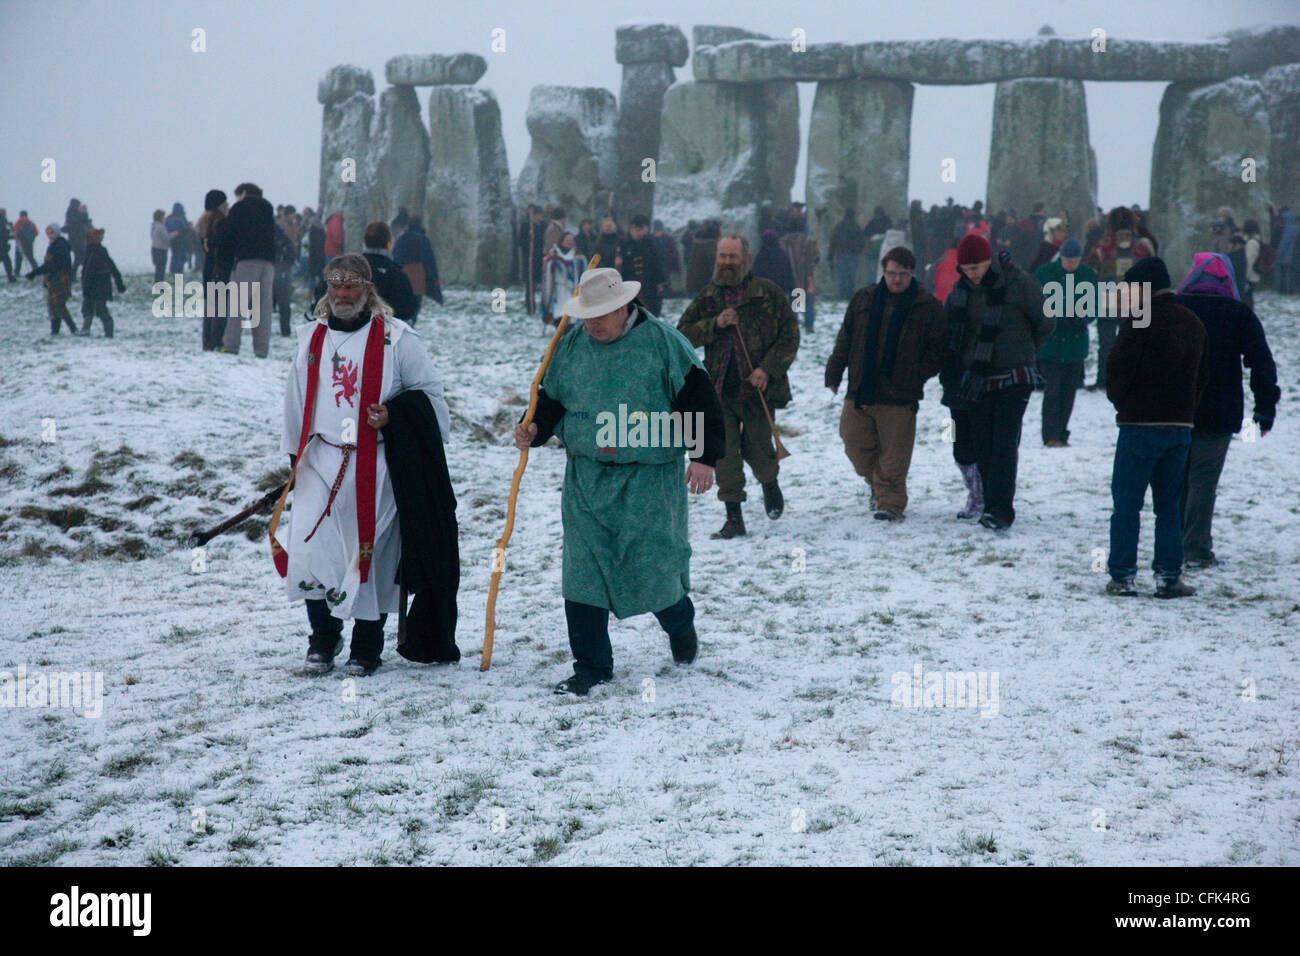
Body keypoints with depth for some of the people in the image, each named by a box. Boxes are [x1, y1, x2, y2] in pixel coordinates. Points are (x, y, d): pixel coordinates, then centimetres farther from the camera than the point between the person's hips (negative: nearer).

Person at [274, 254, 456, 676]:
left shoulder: (395, 337, -1)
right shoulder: (310, 339, 12)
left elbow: (428, 392, 3)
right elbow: (297, 403, 21)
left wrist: (395, 413, -14)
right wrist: (294, 458, 22)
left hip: (376, 463, -3)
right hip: (321, 460, 3)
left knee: (372, 554, 0)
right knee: (308, 550, -7)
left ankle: (367, 645, 15)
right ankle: (323, 637, 13)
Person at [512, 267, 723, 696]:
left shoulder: (662, 342, -5)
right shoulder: (571, 346, 7)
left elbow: (698, 399, -4)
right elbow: (551, 399, 16)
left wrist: (703, 456, -10)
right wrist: (534, 430, -4)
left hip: (649, 481, -4)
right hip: (586, 479, 4)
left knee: (652, 569, -1)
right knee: (583, 574, -1)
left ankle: (680, 622, 34)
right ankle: (591, 668, 9)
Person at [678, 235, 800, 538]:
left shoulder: (768, 293, -1)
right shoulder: (708, 297, 9)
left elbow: (790, 335, -1)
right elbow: (683, 333, 6)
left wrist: (768, 369, -13)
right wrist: (715, 324, -10)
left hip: (757, 388, -2)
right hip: (720, 388, 2)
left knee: (756, 450, 5)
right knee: (724, 452, -3)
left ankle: (770, 484, 39)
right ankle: (734, 518, 4)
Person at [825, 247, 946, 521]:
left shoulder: (928, 307, 0)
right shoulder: (864, 300, 10)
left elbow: (938, 349, 3)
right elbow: (845, 339, 15)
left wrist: (916, 375, -6)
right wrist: (834, 372, 10)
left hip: (899, 396, -4)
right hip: (859, 391, 4)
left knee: (894, 455, -4)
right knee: (856, 446, 8)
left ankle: (891, 501, 6)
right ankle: (877, 485, 31)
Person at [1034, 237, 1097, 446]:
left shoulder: (1088, 276, 2)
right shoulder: (1045, 273, -5)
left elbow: (1095, 306, 6)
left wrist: (1084, 318, -15)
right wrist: (1058, 316, -16)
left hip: (1076, 341, 3)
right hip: (1049, 340, -3)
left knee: (1069, 390, 7)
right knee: (1053, 388, -9)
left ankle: (1061, 434, 17)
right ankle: (1050, 435, -6)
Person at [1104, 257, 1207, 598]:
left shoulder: (1141, 321, -12)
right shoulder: (1193, 323, 11)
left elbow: (1118, 373, -13)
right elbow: (1202, 376, 15)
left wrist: (1121, 404, 6)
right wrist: (1184, 412, 15)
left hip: (1140, 426, -6)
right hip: (1180, 426, 6)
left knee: (1126, 503, 2)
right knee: (1168, 505, 12)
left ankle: (1122, 576, 1)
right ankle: (1168, 577, 9)